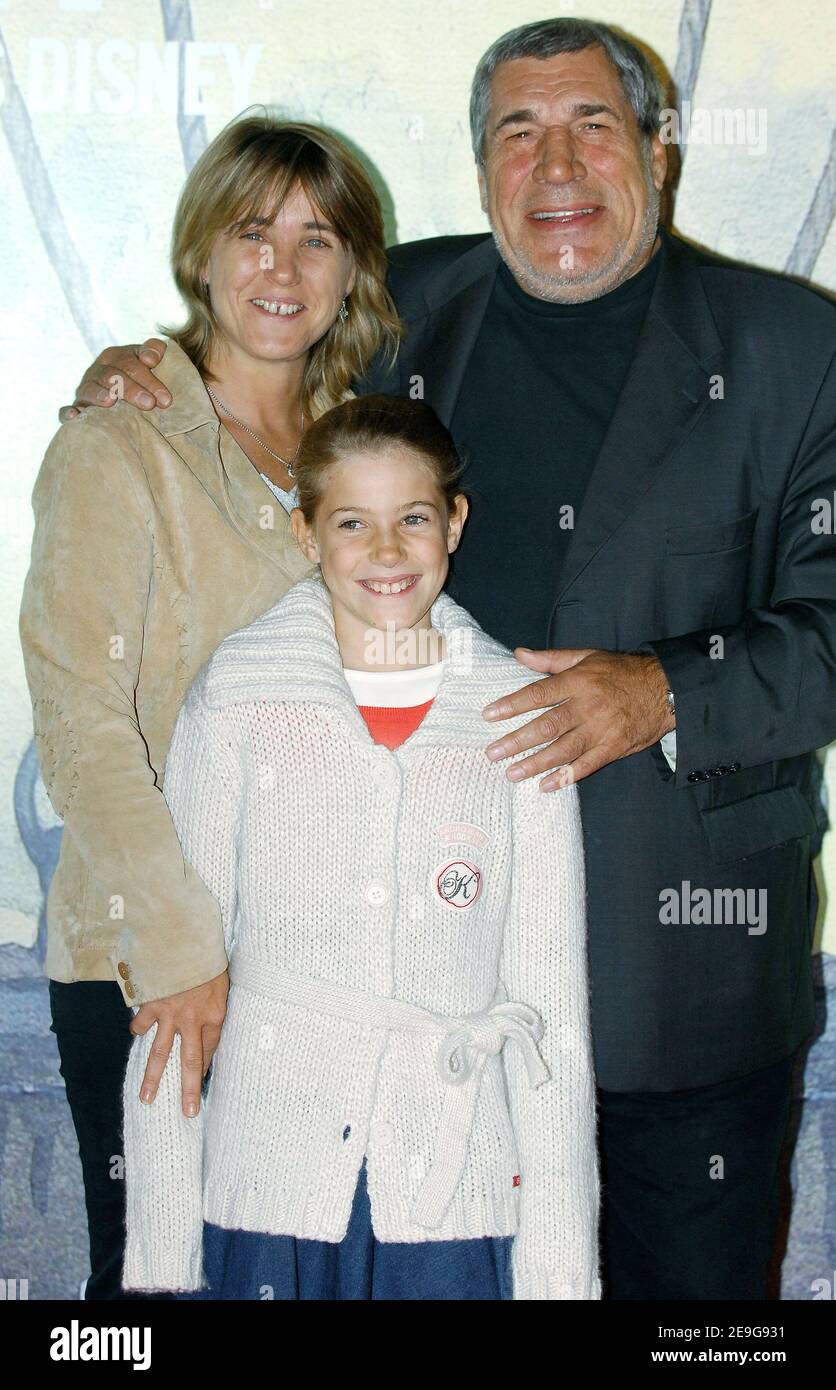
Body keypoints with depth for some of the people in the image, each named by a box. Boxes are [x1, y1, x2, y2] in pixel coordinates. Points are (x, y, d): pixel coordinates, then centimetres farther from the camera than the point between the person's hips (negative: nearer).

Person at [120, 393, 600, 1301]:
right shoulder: (236, 699, -2)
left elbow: (550, 994, 1)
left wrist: (558, 1260, -1)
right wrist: (162, 1239, -2)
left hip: (456, 1187, 1)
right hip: (267, 1181, 0)